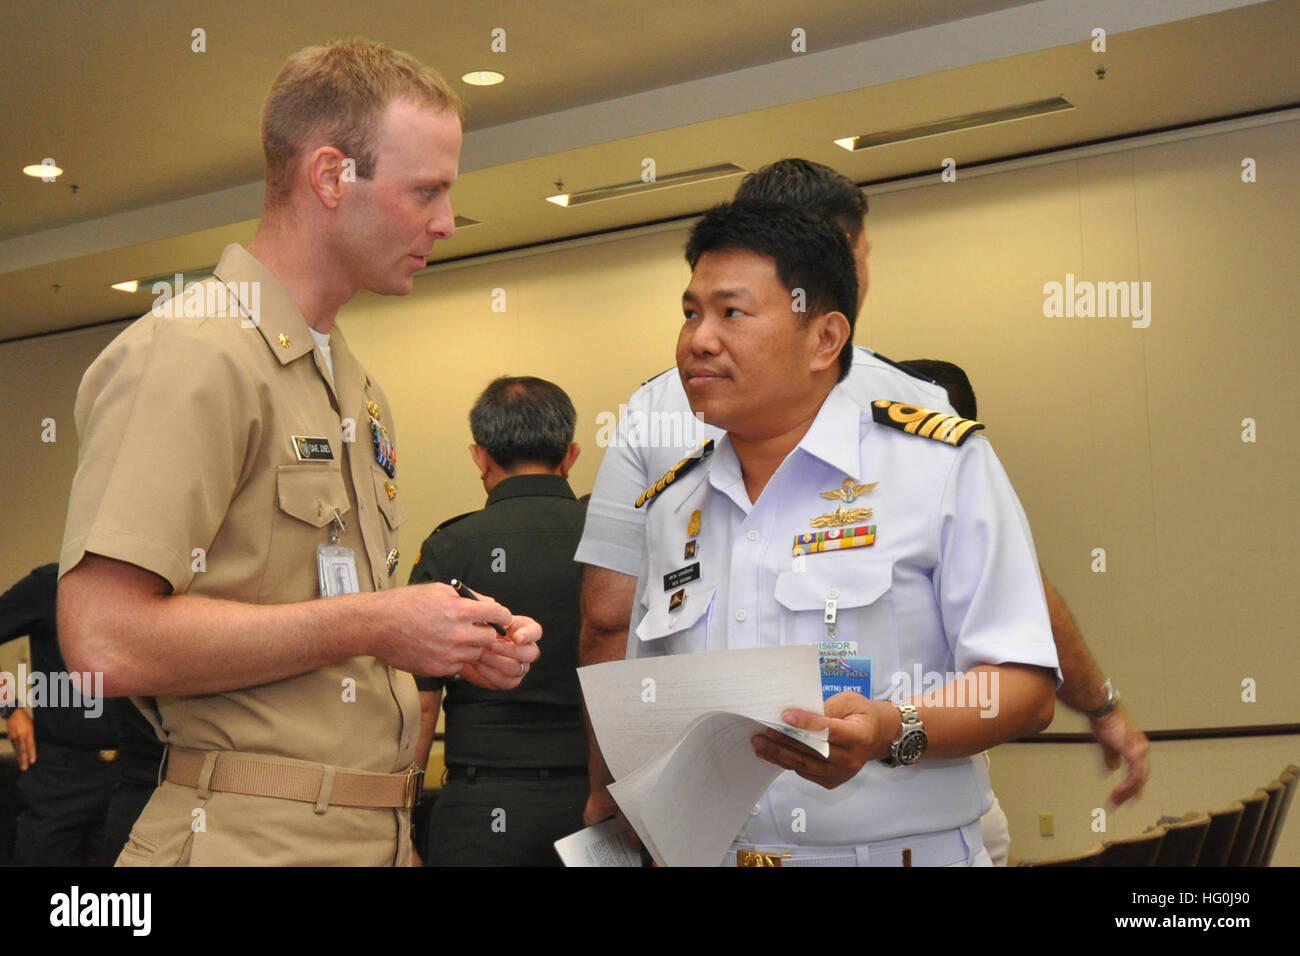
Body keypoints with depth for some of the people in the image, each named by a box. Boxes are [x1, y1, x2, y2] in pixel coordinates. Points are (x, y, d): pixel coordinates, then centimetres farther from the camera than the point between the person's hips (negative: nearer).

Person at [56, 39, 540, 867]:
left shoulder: (358, 387, 15)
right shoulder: (192, 354, -13)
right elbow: (106, 640, -23)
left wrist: (456, 644, 4)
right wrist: (372, 626, -18)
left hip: (377, 831, 9)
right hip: (256, 838, -9)